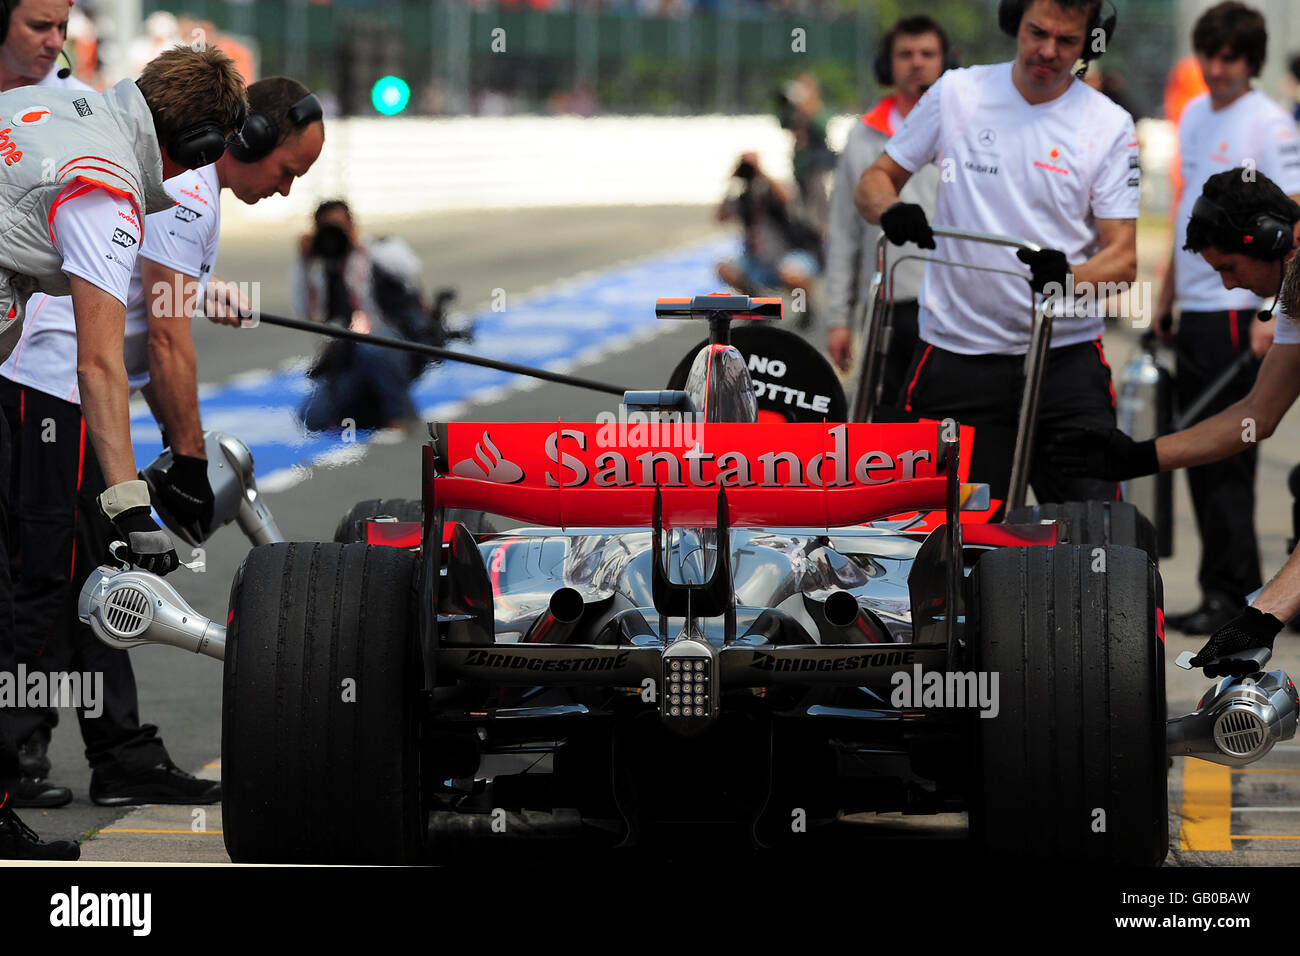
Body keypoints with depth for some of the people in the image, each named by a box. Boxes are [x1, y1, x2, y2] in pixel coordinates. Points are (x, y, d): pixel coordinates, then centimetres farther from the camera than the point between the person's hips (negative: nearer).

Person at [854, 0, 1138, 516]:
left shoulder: (1110, 125, 0)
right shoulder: (956, 92, 4)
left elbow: (1124, 255, -4)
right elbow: (875, 178, 11)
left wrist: (1070, 278, -26)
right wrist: (891, 210, -14)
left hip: (1066, 356, -1)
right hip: (957, 354, 1)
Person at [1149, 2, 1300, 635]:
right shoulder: (1193, 116, 14)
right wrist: (1166, 295, 22)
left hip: (1239, 310, -8)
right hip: (1194, 310, 8)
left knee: (1226, 459, -6)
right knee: (1199, 456, 9)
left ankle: (1231, 593, -1)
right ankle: (1223, 589, 15)